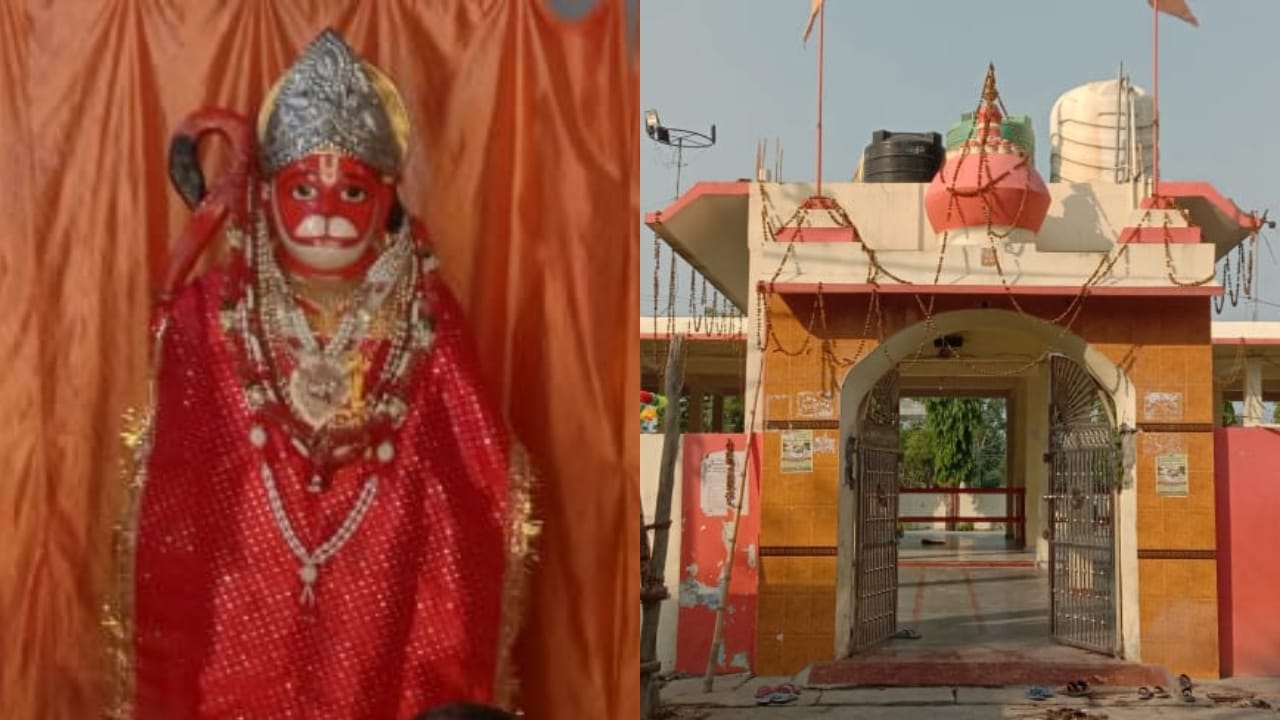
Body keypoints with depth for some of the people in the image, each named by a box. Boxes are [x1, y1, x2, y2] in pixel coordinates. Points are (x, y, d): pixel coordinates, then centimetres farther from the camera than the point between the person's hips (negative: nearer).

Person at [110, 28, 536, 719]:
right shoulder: (208, 317, -4)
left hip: (385, 625, 0)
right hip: (237, 621, 0)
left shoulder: (428, 323, -5)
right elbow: (167, 497, -2)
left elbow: (487, 492, -5)